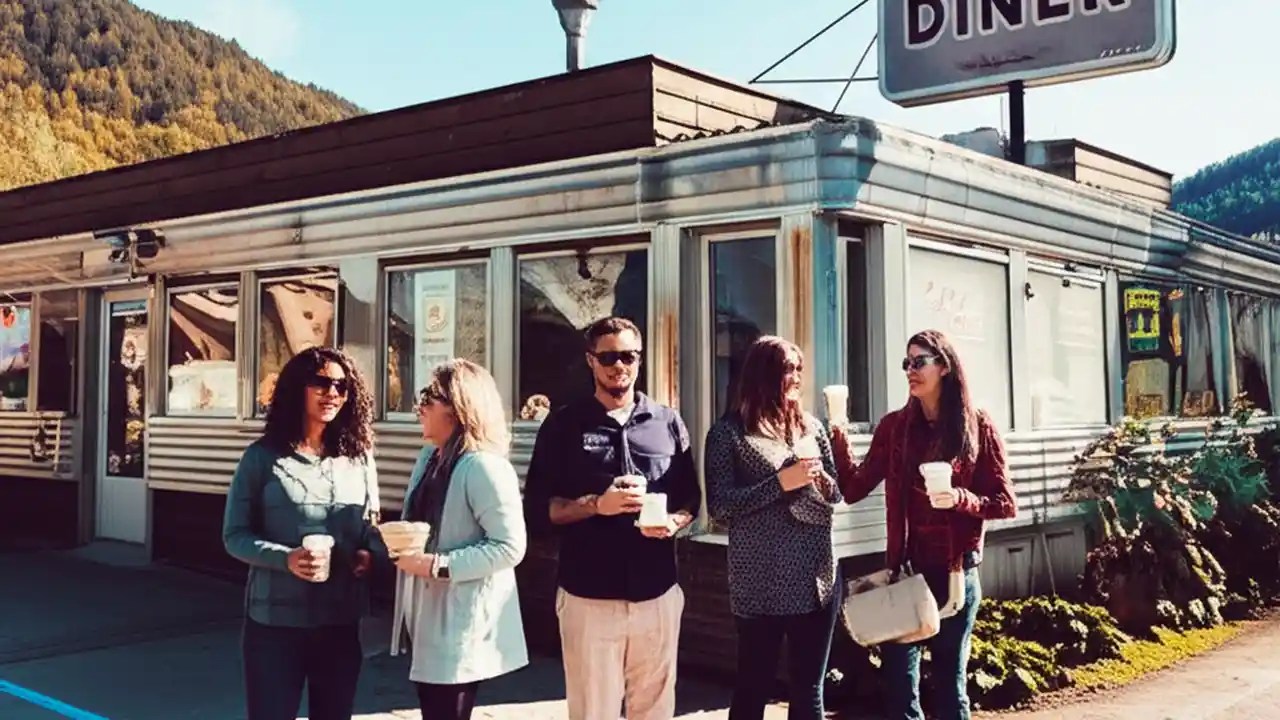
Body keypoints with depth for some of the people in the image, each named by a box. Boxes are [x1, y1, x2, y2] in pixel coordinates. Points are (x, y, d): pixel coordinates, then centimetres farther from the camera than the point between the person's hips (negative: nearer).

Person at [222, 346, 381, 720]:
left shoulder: (359, 457, 5)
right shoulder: (262, 457, -3)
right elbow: (234, 535, -4)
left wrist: (370, 553, -8)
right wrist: (286, 558, -21)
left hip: (342, 620, 3)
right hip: (275, 619, -3)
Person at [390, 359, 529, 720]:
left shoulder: (484, 466, -18)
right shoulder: (429, 457, 9)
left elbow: (510, 547, -22)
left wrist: (438, 566, -24)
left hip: (463, 625, -9)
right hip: (428, 616, 9)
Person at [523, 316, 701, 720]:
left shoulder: (668, 423, 8)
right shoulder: (564, 425, 2)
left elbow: (691, 498, 13)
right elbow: (536, 507, 0)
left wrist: (674, 522, -9)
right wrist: (596, 505, -15)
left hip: (657, 594, 2)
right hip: (588, 597, -2)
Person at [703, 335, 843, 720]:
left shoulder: (811, 425, 9)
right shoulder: (729, 431, -4)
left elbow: (835, 494, 15)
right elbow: (719, 505, -10)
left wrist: (819, 480, -7)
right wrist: (780, 482, -16)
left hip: (817, 577, 5)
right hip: (761, 584, -4)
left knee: (809, 689, 12)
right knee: (753, 688, 5)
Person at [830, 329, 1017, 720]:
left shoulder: (977, 426, -1)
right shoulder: (893, 427, 6)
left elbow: (1005, 504, -1)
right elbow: (853, 489, 1)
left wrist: (959, 498, -19)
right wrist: (838, 435, -12)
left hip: (956, 572, -2)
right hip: (905, 569, 2)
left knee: (951, 683, 9)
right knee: (900, 687, 0)